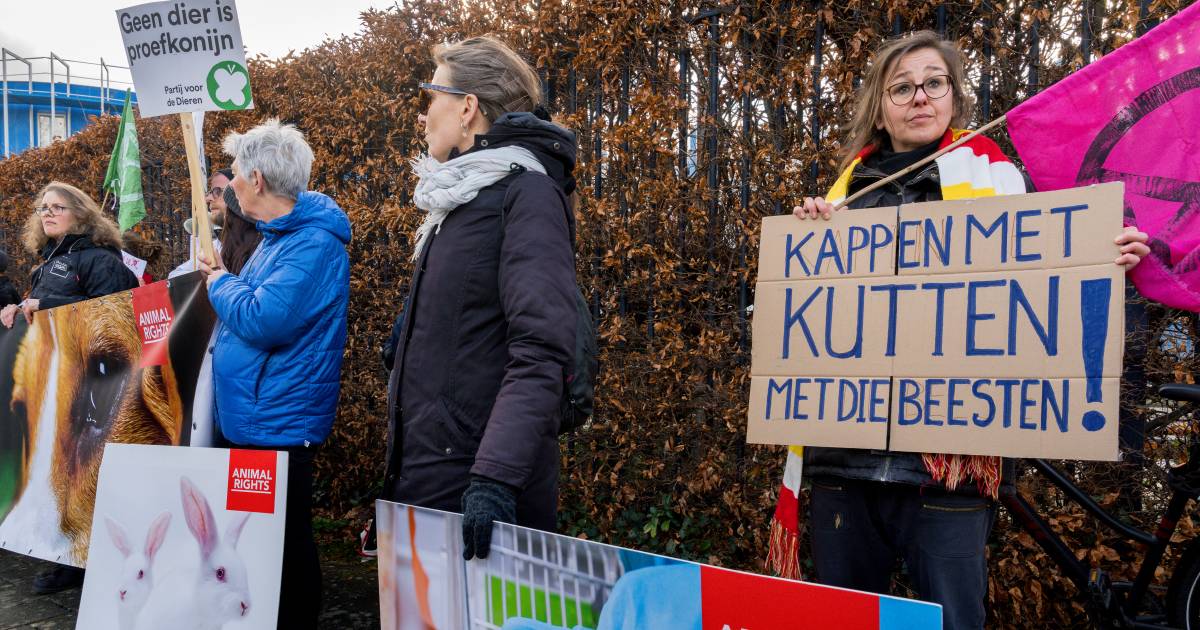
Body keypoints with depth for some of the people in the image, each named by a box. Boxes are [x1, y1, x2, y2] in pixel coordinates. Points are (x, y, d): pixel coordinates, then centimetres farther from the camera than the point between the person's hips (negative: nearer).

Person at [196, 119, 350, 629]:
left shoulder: (315, 243, -20)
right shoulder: (276, 234, 13)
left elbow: (263, 320, -28)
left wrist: (221, 283, -10)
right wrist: (222, 279, 6)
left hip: (276, 426, -10)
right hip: (241, 418, 10)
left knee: (285, 547, 3)